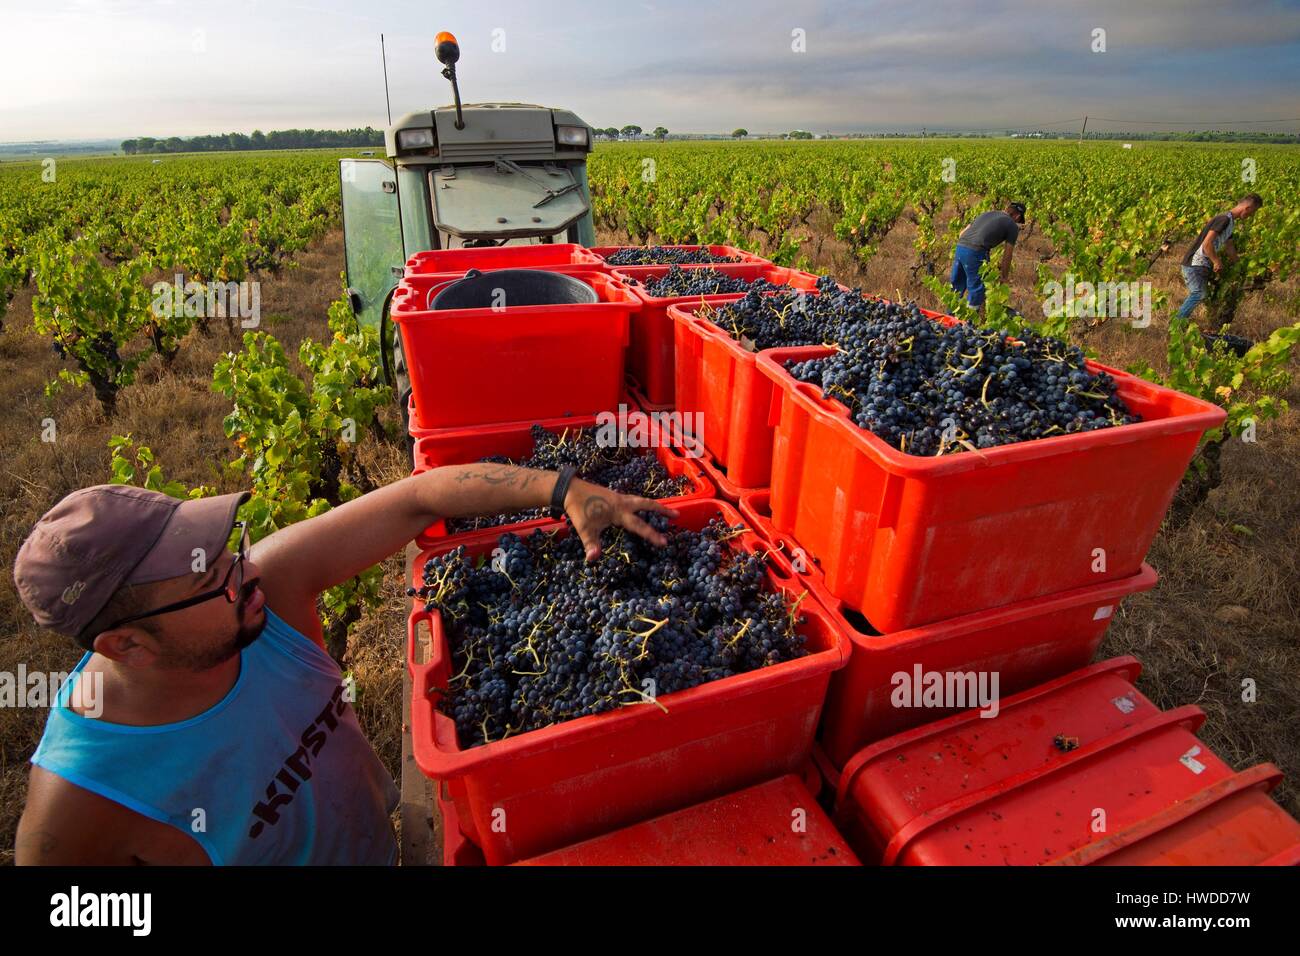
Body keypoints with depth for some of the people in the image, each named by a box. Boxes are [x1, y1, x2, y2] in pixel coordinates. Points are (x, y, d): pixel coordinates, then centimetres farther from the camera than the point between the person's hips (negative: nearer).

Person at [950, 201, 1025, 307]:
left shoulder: (987, 213, 27)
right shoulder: (1012, 226, 9)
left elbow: (962, 233, 25)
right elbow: (1007, 256, 10)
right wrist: (1004, 277, 21)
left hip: (959, 246, 7)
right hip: (975, 253, -7)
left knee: (957, 287, 19)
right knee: (976, 291, 5)